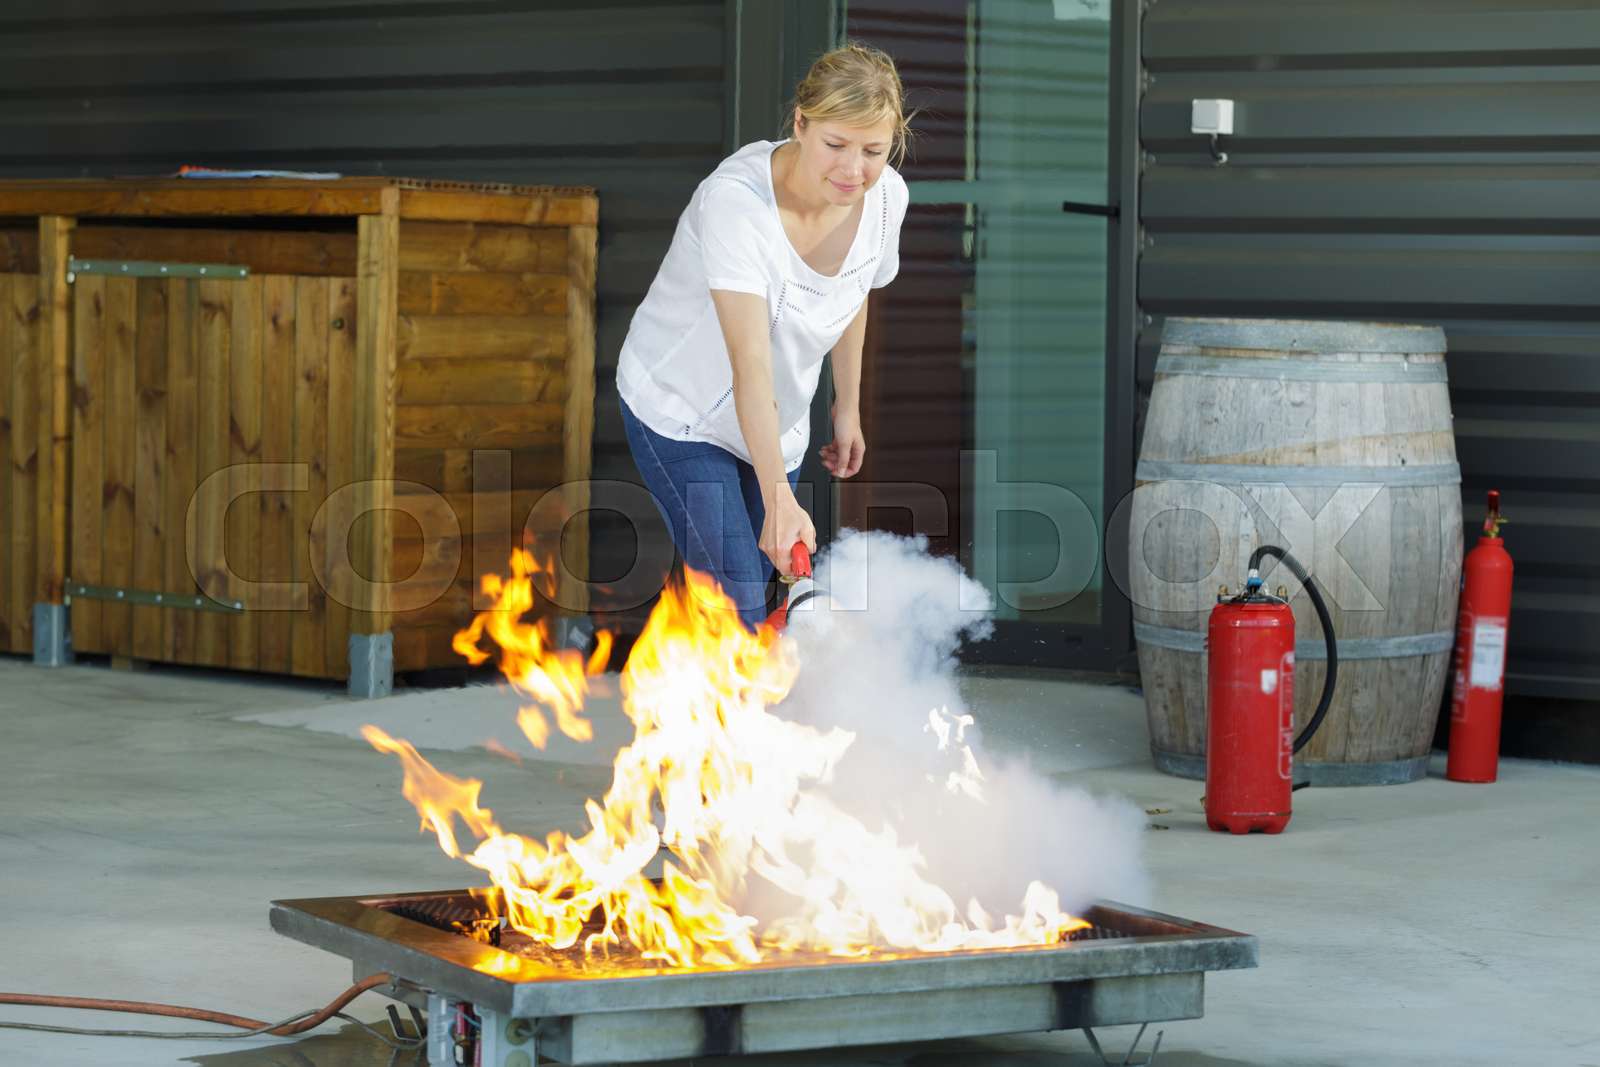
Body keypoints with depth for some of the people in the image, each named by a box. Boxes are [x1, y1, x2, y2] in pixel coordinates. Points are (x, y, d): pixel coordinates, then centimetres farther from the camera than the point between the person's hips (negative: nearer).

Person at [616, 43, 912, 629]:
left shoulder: (887, 196, -14)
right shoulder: (736, 200, -34)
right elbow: (750, 362, -41)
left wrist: (848, 408, 15)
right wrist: (778, 497, -48)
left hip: (778, 421, 6)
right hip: (682, 410, -6)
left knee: (759, 575, 11)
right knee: (736, 607, -16)